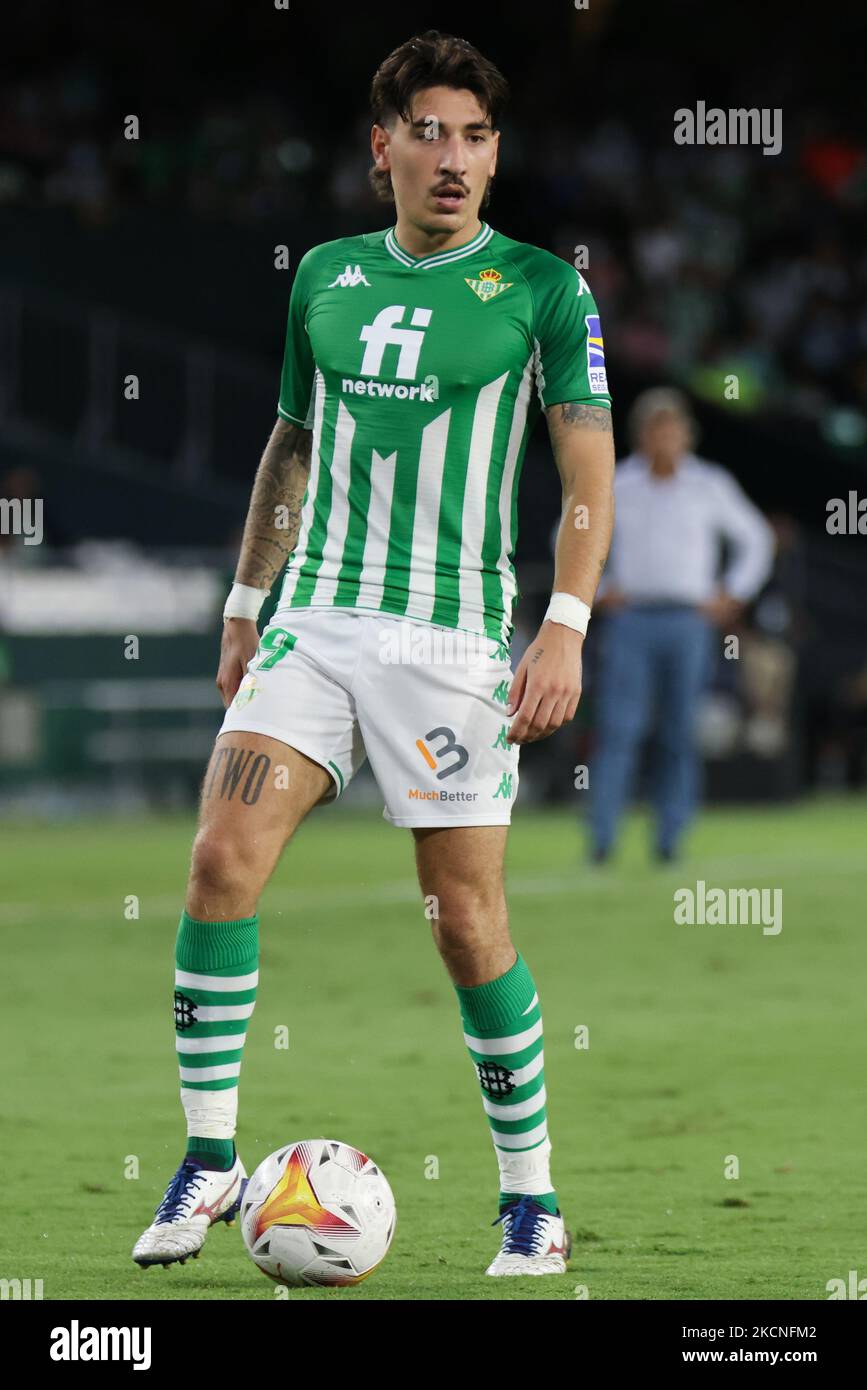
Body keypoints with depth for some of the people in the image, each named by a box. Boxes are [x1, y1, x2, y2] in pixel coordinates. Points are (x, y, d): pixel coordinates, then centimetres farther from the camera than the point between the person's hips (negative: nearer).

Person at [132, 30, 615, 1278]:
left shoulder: (543, 289, -2)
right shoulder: (327, 276, 11)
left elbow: (589, 480, -3)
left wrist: (565, 629, -14)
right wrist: (245, 604, 21)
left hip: (453, 637, -4)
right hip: (315, 621, 4)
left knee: (467, 922, -4)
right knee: (222, 861, -12)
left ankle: (532, 1198, 11)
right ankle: (209, 1161, -2)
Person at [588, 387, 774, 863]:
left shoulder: (711, 485, 3)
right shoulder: (617, 485, 4)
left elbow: (756, 541, 14)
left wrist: (729, 599, 5)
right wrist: (599, 591, 7)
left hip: (688, 625, 0)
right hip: (631, 622, 0)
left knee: (679, 734, 0)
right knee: (618, 728, -11)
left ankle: (670, 838, 7)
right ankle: (602, 838, -15)